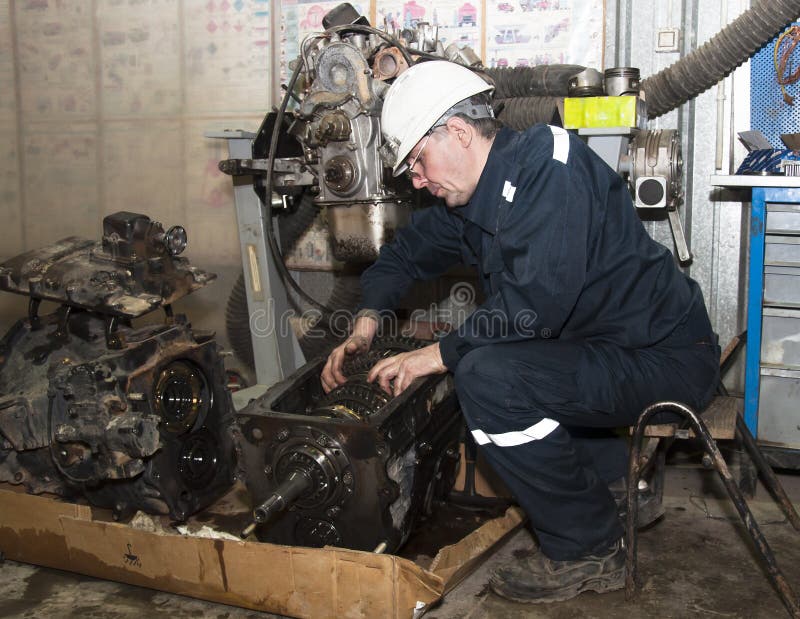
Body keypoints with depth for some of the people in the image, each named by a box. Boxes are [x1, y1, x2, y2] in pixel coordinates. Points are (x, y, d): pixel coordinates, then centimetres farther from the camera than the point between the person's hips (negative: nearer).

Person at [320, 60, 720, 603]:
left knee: (487, 377, -26)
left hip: (666, 358, -10)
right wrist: (366, 324, 6)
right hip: (596, 346, 10)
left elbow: (534, 305, -29)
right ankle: (616, 475, 16)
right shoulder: (473, 193, 8)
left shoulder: (548, 167, -21)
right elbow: (409, 249, 20)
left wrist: (437, 354, -18)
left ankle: (588, 550, -7)